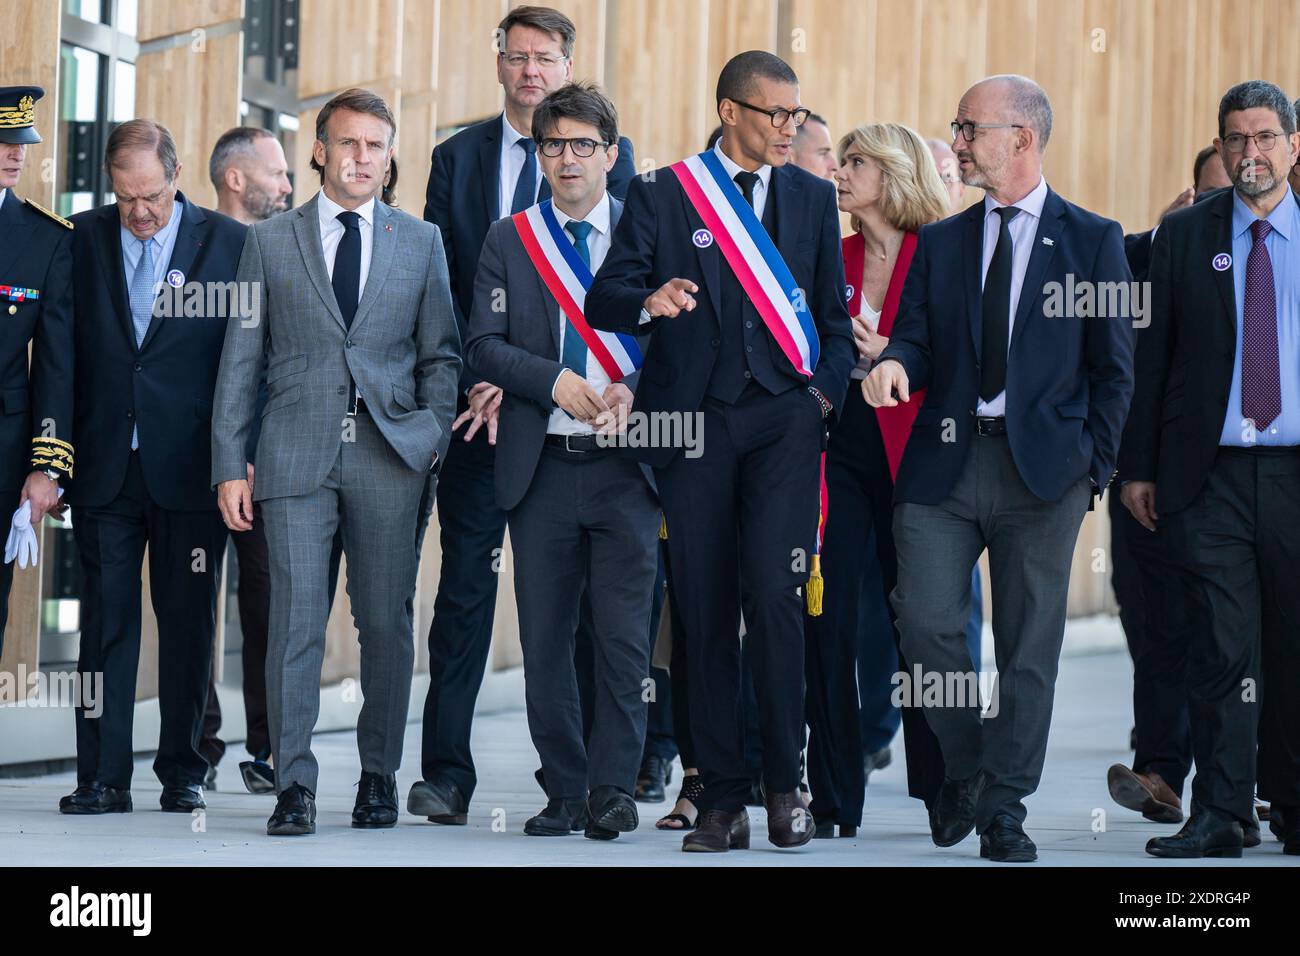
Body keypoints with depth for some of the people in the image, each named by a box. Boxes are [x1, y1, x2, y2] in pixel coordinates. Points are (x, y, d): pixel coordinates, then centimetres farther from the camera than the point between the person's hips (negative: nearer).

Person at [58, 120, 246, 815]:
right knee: (105, 621, 0)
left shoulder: (228, 244, -1)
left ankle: (182, 772, 14)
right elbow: (63, 348, 8)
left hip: (189, 468, -1)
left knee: (188, 623, 5)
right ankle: (103, 778, 2)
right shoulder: (82, 239, 5)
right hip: (105, 465, 1)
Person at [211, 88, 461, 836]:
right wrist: (231, 465, 1)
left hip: (389, 457, 1)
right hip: (297, 456, -1)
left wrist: (434, 436, -2)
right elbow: (241, 361, 8)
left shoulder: (421, 243, 11)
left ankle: (379, 775, 15)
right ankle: (295, 785, -4)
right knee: (296, 616, -7)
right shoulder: (270, 243, 9)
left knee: (386, 619, 3)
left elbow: (441, 353, 13)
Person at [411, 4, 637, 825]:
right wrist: (472, 382, -5)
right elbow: (441, 284, 8)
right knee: (466, 584, -1)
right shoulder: (458, 158, 11)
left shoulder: (610, 157, 4)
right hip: (475, 397, 1)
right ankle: (447, 773, 0)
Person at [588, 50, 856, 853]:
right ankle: (724, 799, 9)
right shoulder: (661, 197, 6)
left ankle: (785, 781, -3)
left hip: (784, 418, 0)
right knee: (705, 612, 2)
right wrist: (651, 301, -23)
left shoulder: (813, 198, 14)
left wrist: (826, 390, 2)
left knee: (773, 592, -15)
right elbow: (603, 299, -1)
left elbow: (835, 314, 18)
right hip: (693, 419, 0)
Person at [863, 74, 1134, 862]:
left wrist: (1093, 469, -2)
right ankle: (965, 766, 14)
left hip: (1043, 465, -2)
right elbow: (918, 342, 9)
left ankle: (1004, 807, 10)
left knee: (1030, 644, 1)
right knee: (926, 621, -10)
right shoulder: (939, 243, 14)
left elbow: (1114, 368, 4)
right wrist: (896, 364, -15)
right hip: (944, 462, 2)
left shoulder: (1093, 240, 4)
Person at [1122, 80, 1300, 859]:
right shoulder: (1184, 236, 7)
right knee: (1222, 650, -5)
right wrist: (1139, 466, 3)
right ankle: (1221, 815, -3)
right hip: (1212, 475, 0)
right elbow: (1154, 356, 7)